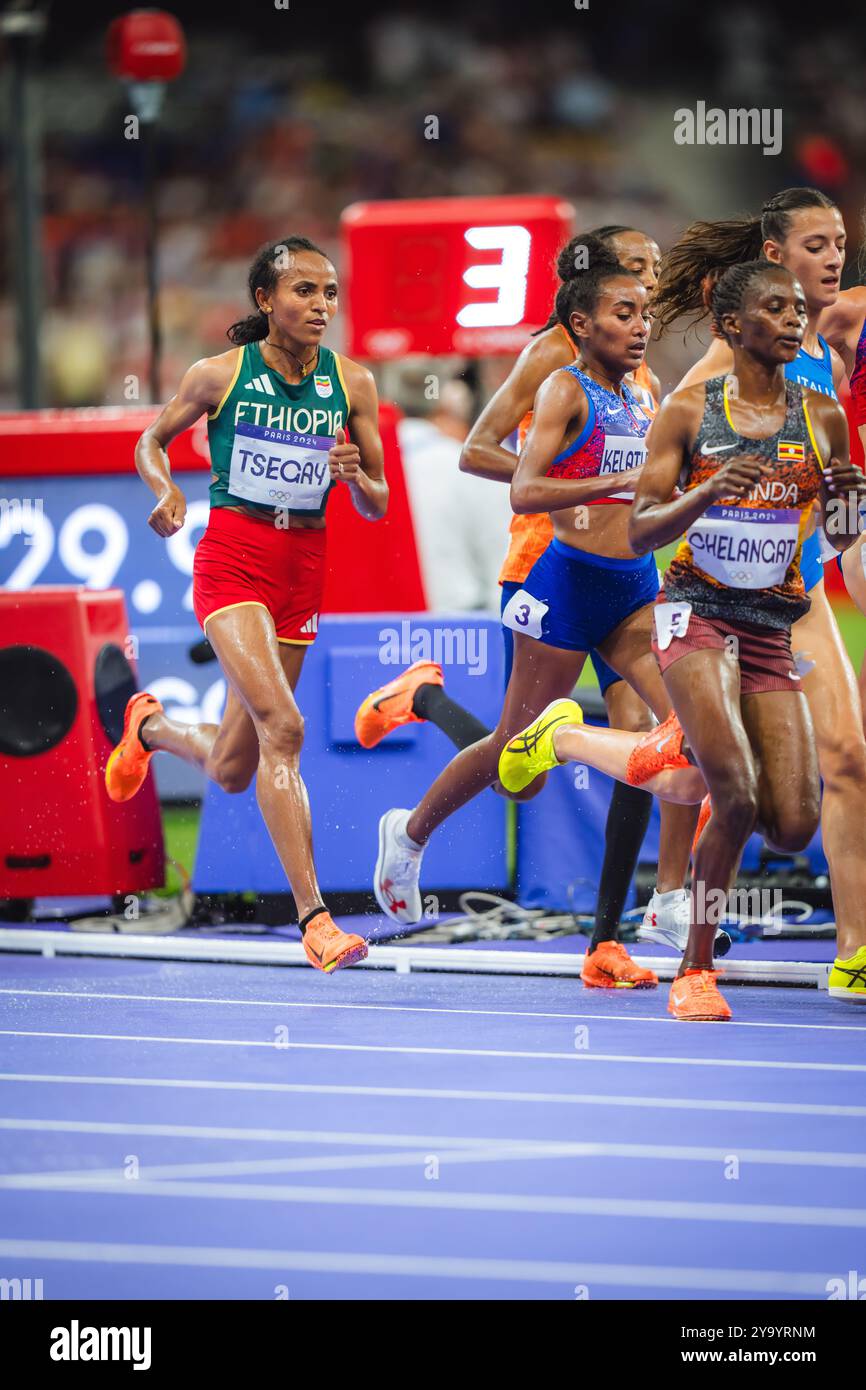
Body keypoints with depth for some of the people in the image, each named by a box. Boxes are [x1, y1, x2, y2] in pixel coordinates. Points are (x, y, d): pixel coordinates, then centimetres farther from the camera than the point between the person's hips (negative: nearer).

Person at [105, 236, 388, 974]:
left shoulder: (352, 382, -1)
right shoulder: (220, 375, -7)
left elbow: (379, 505, 5)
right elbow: (151, 440, 9)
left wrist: (356, 476, -18)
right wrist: (166, 488, -12)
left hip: (305, 570, 4)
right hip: (231, 560, -4)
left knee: (233, 770, 12)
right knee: (283, 726, -24)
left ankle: (152, 727, 47)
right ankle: (314, 917, -24)